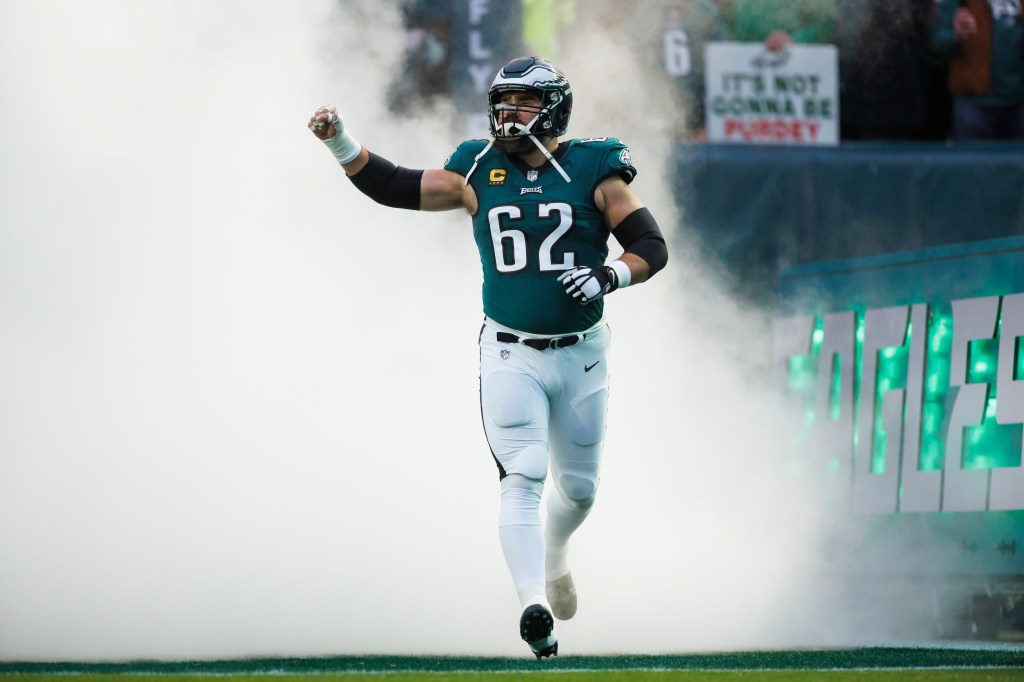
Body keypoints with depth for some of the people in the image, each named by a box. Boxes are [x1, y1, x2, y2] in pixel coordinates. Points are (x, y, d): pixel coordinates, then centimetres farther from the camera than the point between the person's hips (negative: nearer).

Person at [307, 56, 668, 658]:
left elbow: (651, 245, -4)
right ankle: (533, 604, -24)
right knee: (522, 477, -17)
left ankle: (553, 554, 47)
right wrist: (340, 143, -8)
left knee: (579, 486, 15)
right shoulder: (479, 171, 1)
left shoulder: (593, 171, -5)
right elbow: (393, 187, 5)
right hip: (511, 354, -1)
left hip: (581, 355, 1)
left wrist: (610, 276, -23)